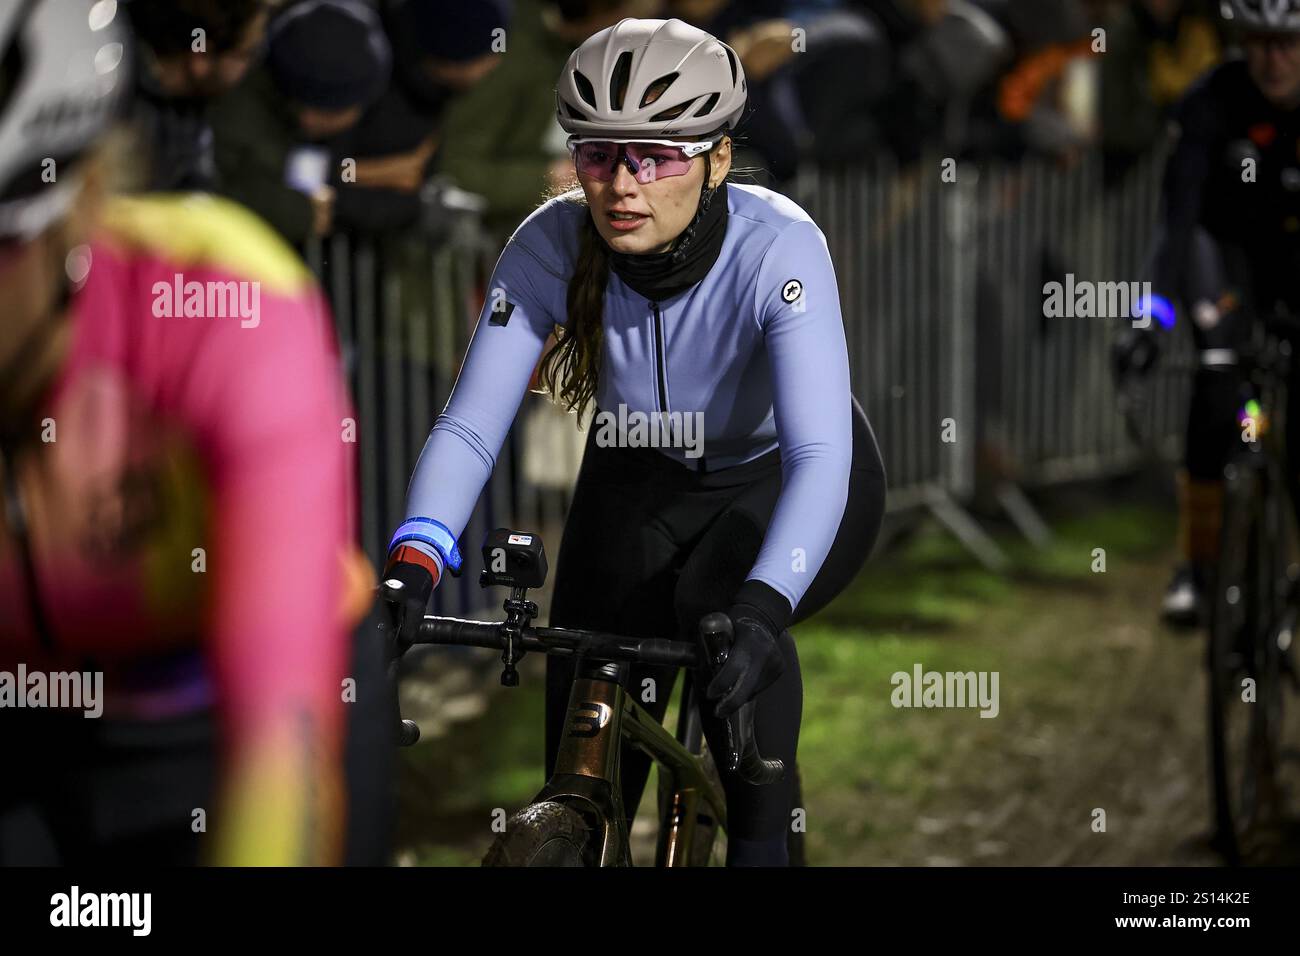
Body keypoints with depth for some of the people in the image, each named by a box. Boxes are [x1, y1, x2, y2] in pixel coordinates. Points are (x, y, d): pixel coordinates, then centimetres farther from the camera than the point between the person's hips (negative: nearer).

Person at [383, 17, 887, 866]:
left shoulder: (778, 247, -34)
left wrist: (761, 607, -58)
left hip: (788, 482, -3)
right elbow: (471, 423, -29)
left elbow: (819, 454, -42)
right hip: (644, 482, 3)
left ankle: (761, 844, -13)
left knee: (718, 607, -33)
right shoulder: (552, 247, -26)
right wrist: (412, 564, -47)